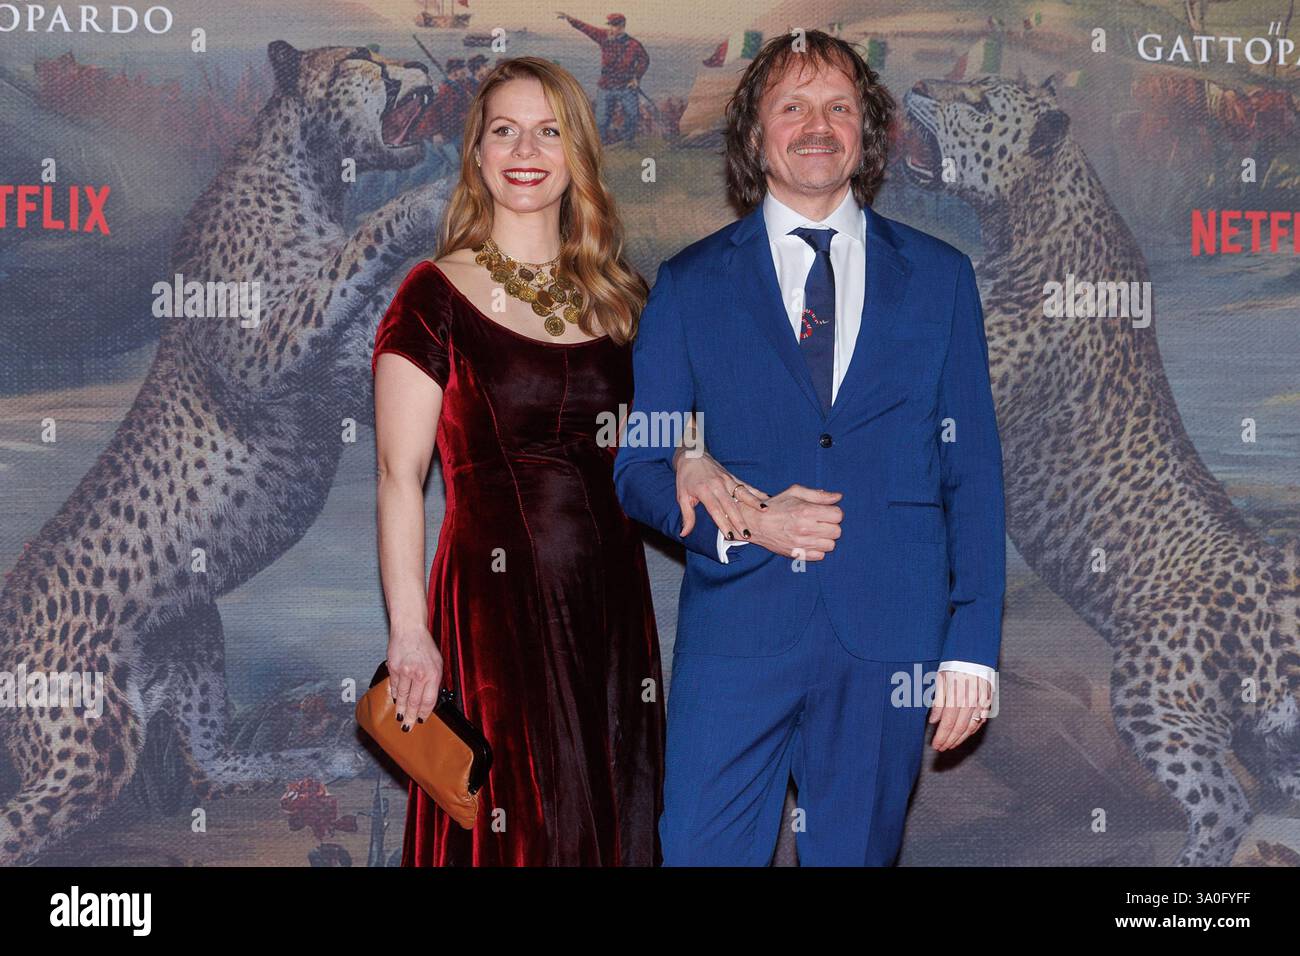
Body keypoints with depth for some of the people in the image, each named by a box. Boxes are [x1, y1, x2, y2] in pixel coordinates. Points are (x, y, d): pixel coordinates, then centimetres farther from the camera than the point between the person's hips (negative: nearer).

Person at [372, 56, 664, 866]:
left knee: (617, 823, 11)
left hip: (613, 601, 5)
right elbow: (400, 477, -8)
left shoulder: (622, 298, 10)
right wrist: (409, 631, -16)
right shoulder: (438, 297, -3)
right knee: (513, 832, 2)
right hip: (497, 606, -4)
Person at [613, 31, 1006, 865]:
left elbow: (973, 468, 7)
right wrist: (745, 522, -13)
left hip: (888, 638, 1)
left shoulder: (938, 277, 9)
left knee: (857, 853, 9)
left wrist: (973, 645, -1)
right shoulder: (690, 285, 7)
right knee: (700, 853, -1)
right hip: (735, 633, 0)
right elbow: (638, 468, 7)